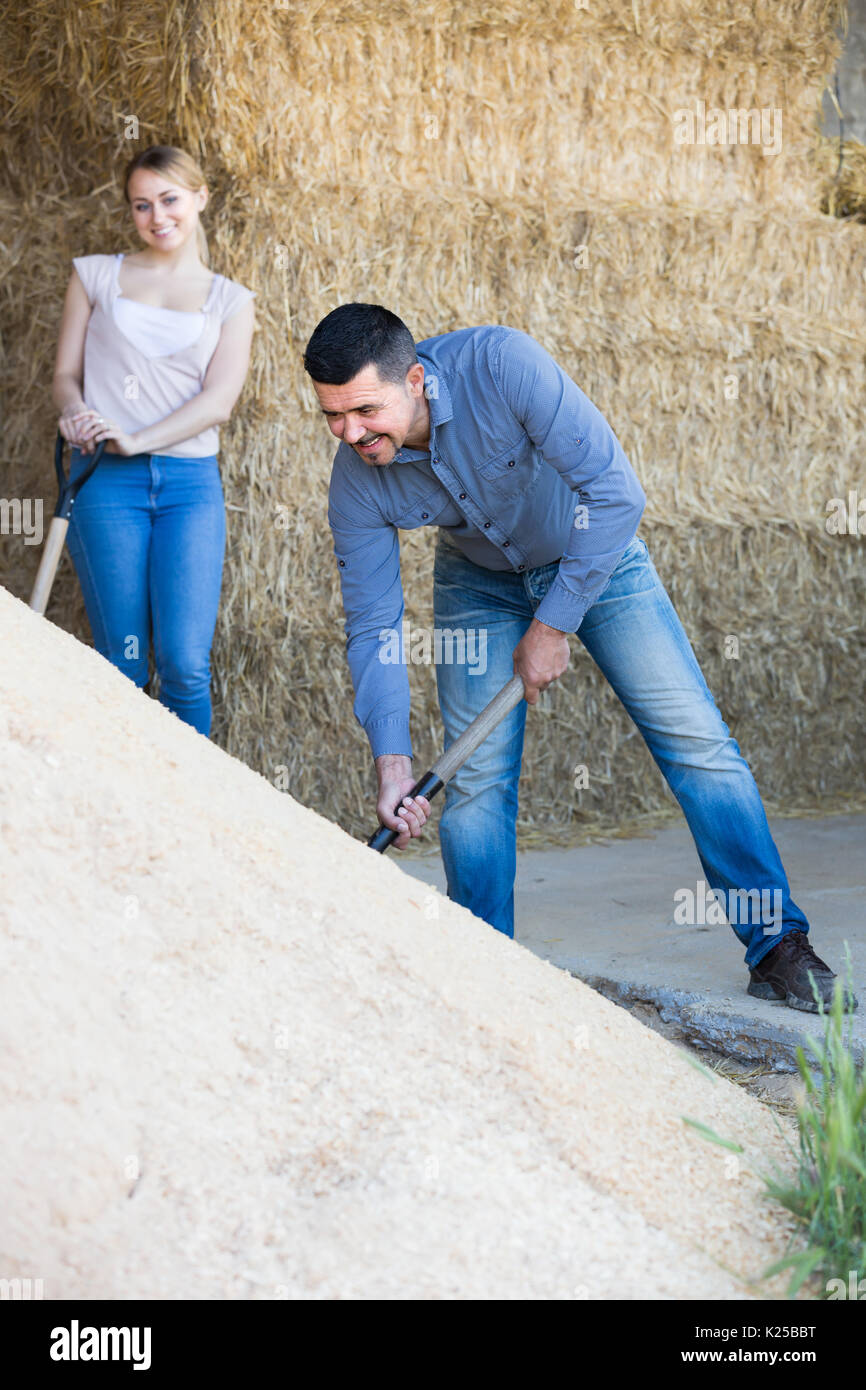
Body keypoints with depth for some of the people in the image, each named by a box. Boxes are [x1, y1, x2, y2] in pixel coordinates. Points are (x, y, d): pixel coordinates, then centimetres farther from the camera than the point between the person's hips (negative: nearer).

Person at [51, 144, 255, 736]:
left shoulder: (229, 300, 12)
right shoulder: (96, 276, 13)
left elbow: (218, 401, 0)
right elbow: (66, 375, 11)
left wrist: (137, 440, -14)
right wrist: (76, 411, -13)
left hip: (191, 482, 0)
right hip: (106, 482, 0)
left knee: (185, 665, -9)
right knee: (121, 665, -2)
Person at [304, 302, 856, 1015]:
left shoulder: (502, 364, -37)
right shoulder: (357, 483, -24)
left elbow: (617, 491, -34)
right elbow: (373, 628, -16)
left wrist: (552, 624, -29)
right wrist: (392, 760, -27)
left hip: (596, 555, -2)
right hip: (480, 582, 2)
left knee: (698, 739, -7)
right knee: (477, 776, -8)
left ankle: (779, 948, -1)